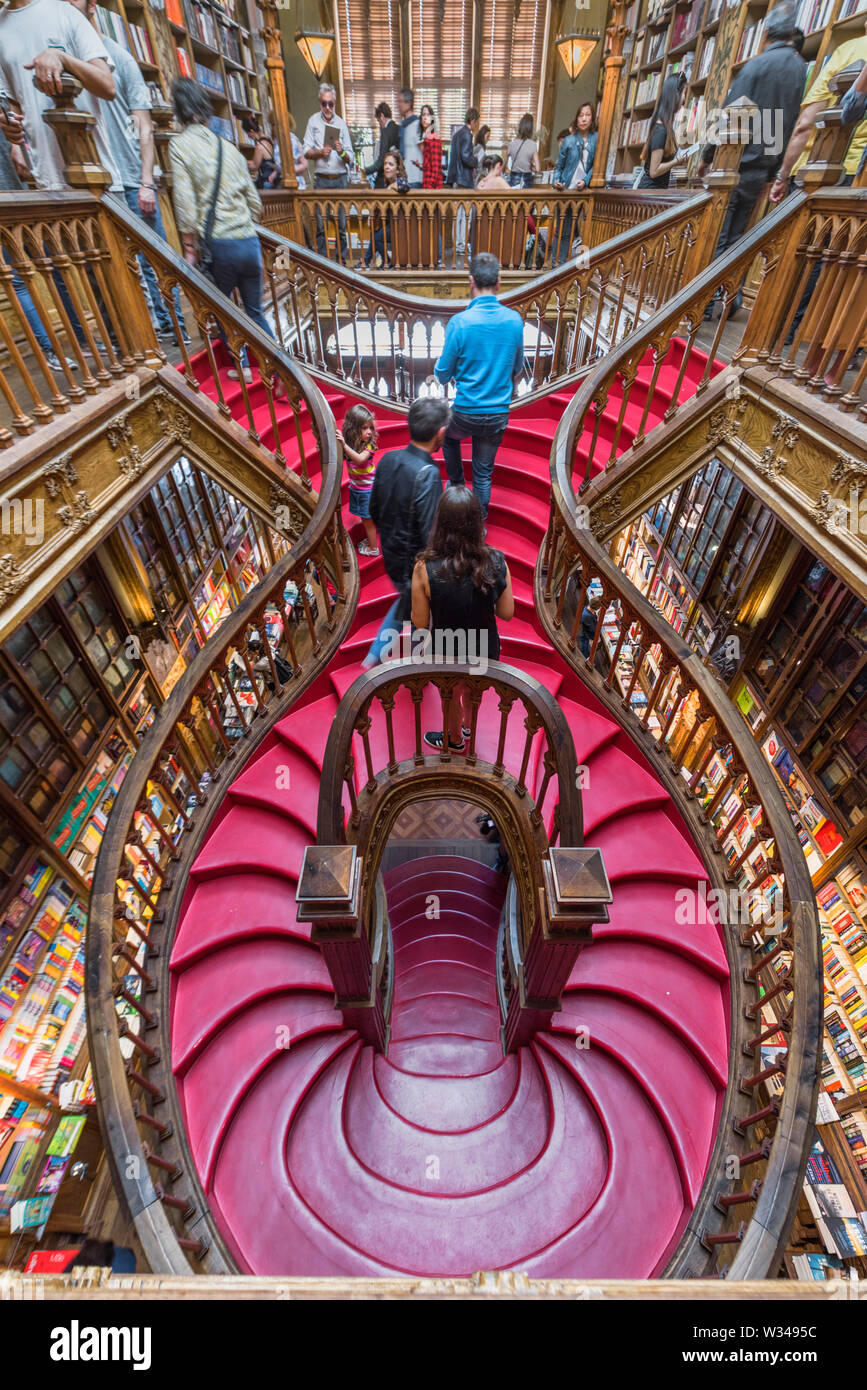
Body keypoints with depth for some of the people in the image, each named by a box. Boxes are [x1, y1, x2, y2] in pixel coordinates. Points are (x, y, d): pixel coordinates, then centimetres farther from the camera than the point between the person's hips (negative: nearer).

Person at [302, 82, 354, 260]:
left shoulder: (342, 123, 12)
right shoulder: (313, 121, 9)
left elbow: (349, 159, 8)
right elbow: (306, 151, 6)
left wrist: (342, 153, -12)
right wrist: (320, 152, -10)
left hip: (341, 179, 1)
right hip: (321, 179, -1)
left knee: (342, 224, -2)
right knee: (321, 225, -4)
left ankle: (342, 260, 3)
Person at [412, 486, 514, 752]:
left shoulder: (425, 569, -29)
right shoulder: (497, 563, -22)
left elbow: (420, 622, -18)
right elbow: (506, 613, -10)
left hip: (448, 653, -2)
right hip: (485, 650, 3)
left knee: (452, 699, 29)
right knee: (473, 691, 34)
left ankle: (455, 741, 56)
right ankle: (469, 727, 62)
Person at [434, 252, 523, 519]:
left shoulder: (460, 322, -16)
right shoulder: (514, 320, -4)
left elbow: (443, 375, -8)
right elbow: (517, 369, 11)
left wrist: (438, 371, 14)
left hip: (465, 412, -2)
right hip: (499, 414, 3)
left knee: (448, 436, 33)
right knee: (484, 473, 15)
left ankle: (456, 485, 42)